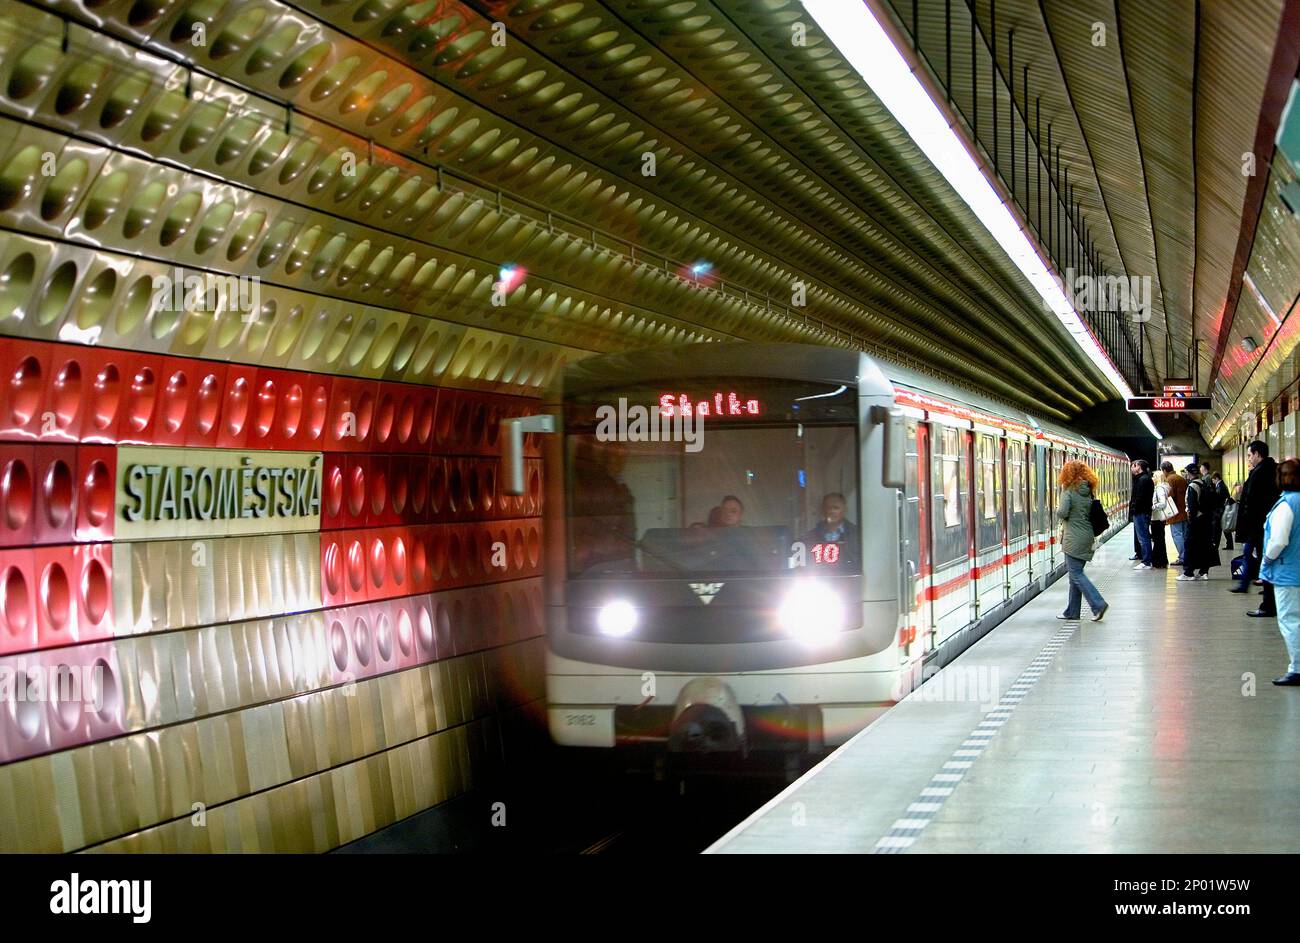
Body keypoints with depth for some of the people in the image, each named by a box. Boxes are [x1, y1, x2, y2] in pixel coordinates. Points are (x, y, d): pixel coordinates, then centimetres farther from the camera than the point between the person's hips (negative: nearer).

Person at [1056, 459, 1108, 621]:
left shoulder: (1069, 490, -12)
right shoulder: (1088, 491, 8)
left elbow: (1063, 513, -19)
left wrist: (1057, 513, 1)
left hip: (1074, 538, -8)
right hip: (1088, 536, 8)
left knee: (1076, 574, -3)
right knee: (1076, 573, 14)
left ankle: (1098, 604, -15)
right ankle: (1072, 611, 18)